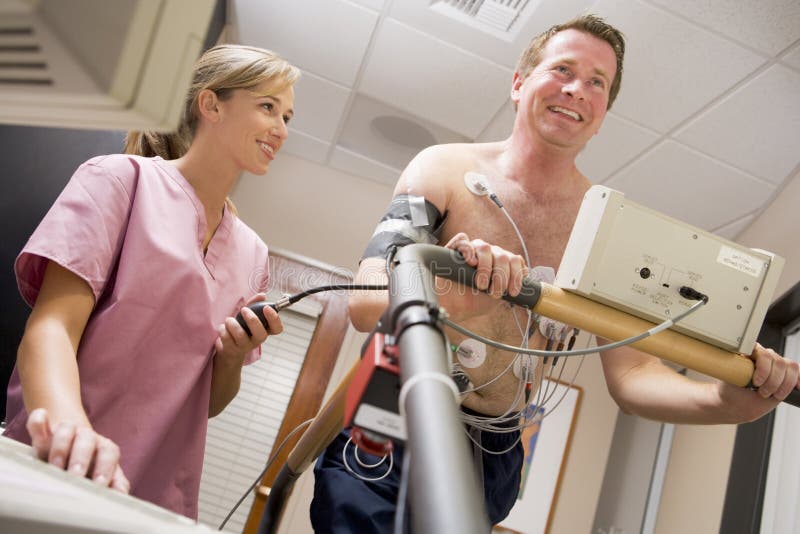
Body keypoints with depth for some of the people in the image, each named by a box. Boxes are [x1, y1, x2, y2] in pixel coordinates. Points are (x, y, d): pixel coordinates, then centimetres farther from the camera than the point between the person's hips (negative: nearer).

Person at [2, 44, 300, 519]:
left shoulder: (252, 254, 9)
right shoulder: (124, 177, -5)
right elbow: (50, 326, -16)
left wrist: (234, 355, -8)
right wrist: (69, 426, -35)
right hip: (45, 473, -4)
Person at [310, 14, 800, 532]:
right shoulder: (446, 169, -7)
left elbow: (630, 372, -3)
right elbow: (366, 306, -18)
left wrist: (726, 401, -23)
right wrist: (443, 298, -41)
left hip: (493, 459, 3)